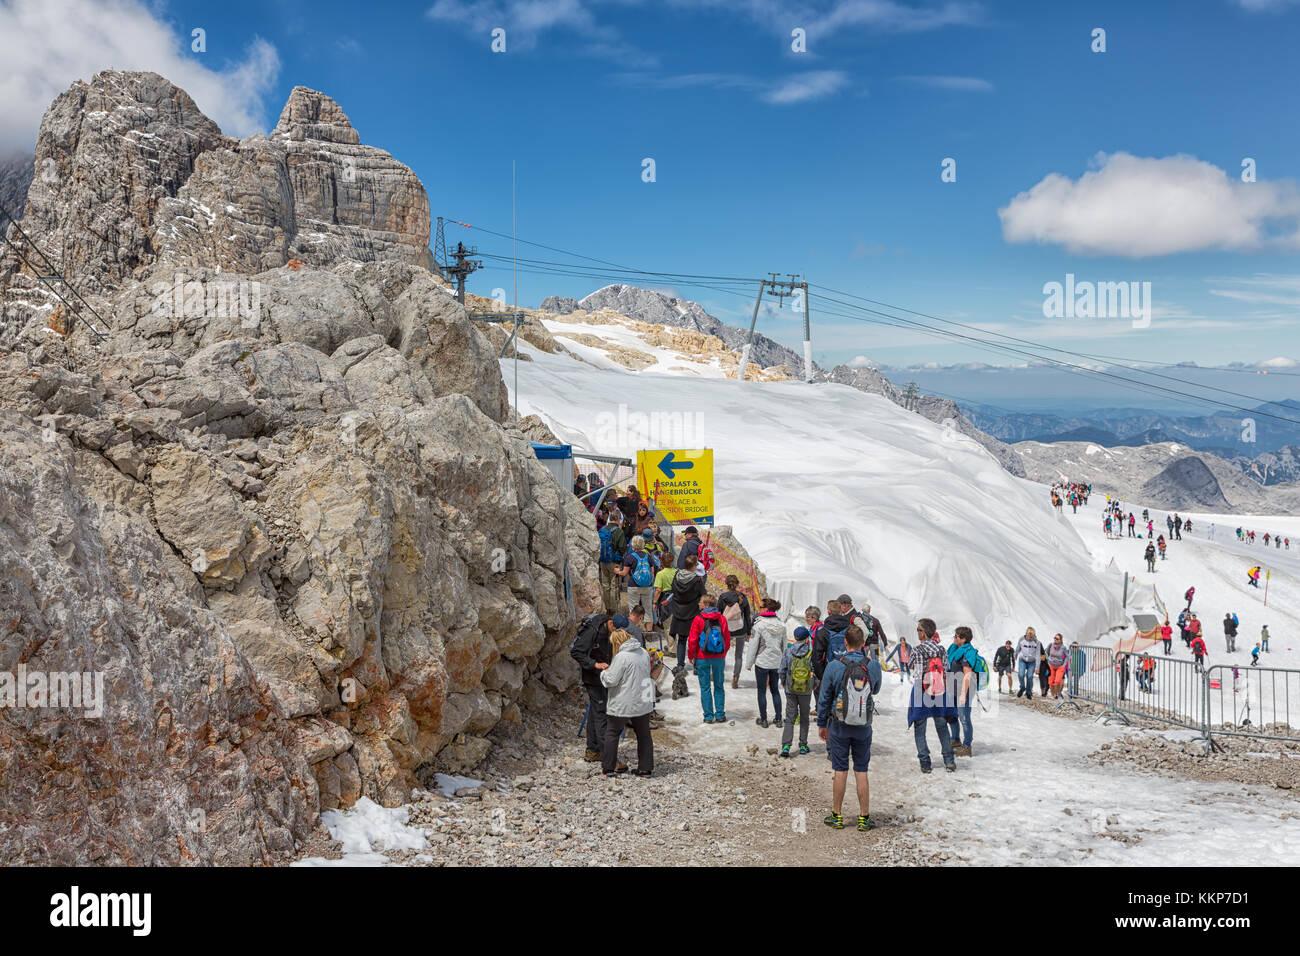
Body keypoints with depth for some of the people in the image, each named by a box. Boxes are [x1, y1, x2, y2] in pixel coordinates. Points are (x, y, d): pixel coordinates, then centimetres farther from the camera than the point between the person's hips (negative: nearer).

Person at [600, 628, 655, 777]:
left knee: (612, 734, 11)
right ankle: (645, 768, 17)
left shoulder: (621, 657, -19)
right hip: (643, 703, 6)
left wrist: (604, 673, 3)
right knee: (644, 735, 15)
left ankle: (609, 768, 14)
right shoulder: (644, 653, 5)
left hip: (622, 705, -6)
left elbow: (610, 681, -18)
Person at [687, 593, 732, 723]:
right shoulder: (721, 619, -2)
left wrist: (691, 656, 5)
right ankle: (720, 715, 13)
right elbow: (727, 638, 2)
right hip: (719, 658, 3)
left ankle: (709, 716, 7)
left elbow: (692, 640, -9)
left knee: (705, 687, 6)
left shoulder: (698, 619, -11)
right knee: (719, 687, 13)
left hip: (702, 658, -3)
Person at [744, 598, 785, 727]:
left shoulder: (759, 625, -15)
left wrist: (749, 663, -1)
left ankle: (763, 719, 12)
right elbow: (784, 646, 8)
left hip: (762, 663, -5)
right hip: (776, 663, 5)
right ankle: (778, 719, 19)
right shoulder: (781, 626, 1)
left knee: (762, 691, 7)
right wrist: (782, 662, 18)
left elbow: (753, 646, -11)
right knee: (775, 690, 16)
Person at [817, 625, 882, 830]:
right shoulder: (873, 666, -7)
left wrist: (821, 724, 8)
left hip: (839, 726, -1)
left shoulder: (834, 666, -11)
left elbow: (824, 698, -4)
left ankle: (837, 816, 14)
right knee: (861, 771, 8)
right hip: (863, 727, 1)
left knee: (840, 770, 6)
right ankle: (864, 818, 12)